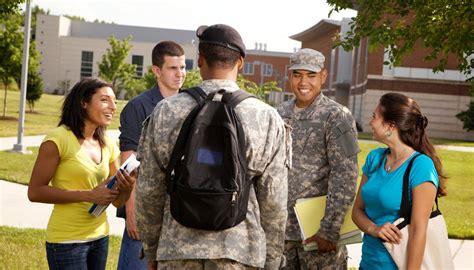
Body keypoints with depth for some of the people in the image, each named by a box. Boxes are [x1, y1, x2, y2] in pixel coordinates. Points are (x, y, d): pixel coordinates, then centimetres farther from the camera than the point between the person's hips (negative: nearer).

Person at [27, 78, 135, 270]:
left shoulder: (108, 146, 8)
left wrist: (127, 189, -12)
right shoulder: (58, 139, -11)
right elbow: (35, 192, -15)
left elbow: (117, 201, 11)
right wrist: (88, 195, -20)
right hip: (67, 241, -6)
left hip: (100, 237, 7)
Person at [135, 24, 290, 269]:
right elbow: (273, 200, -1)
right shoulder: (267, 119, -3)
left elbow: (149, 190, 4)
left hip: (177, 249, 1)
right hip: (239, 250, -1)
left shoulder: (166, 112, 0)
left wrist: (151, 249, 16)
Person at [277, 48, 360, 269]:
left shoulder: (337, 117, -8)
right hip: (280, 228, 5)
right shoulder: (279, 115, 8)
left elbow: (344, 178, -13)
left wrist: (329, 230, -18)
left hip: (318, 230, -5)